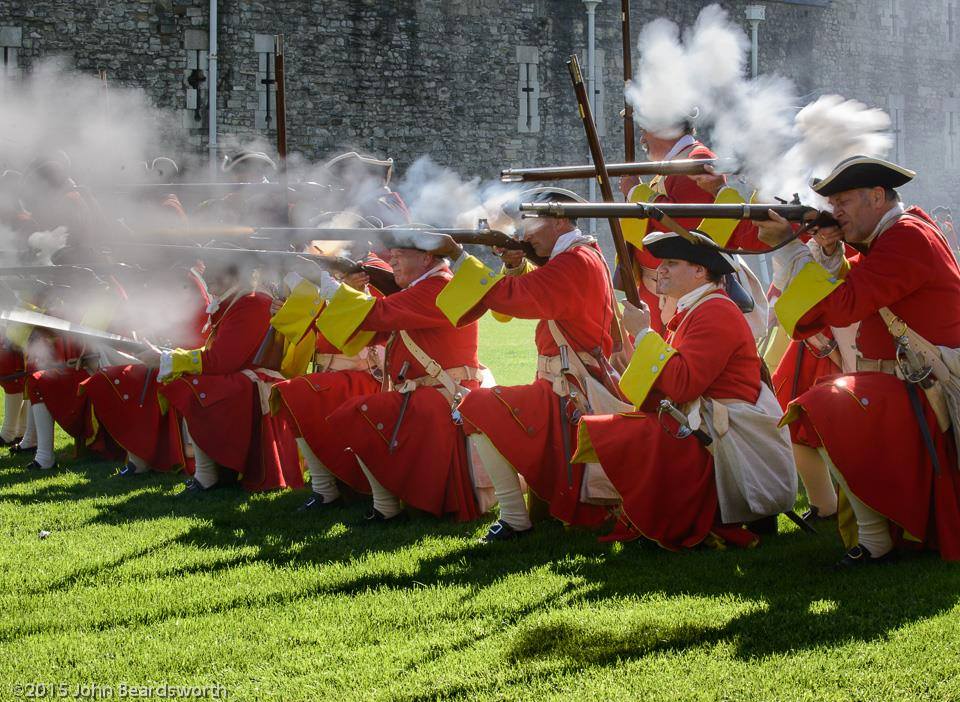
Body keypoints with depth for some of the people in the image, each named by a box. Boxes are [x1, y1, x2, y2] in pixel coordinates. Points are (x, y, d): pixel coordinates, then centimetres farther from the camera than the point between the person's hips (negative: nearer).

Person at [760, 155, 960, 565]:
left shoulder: (908, 237, -16)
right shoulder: (885, 240, 17)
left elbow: (844, 305, -24)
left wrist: (788, 248, -19)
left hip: (924, 393, -11)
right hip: (895, 385, 11)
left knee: (827, 412, -28)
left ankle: (874, 542, -21)